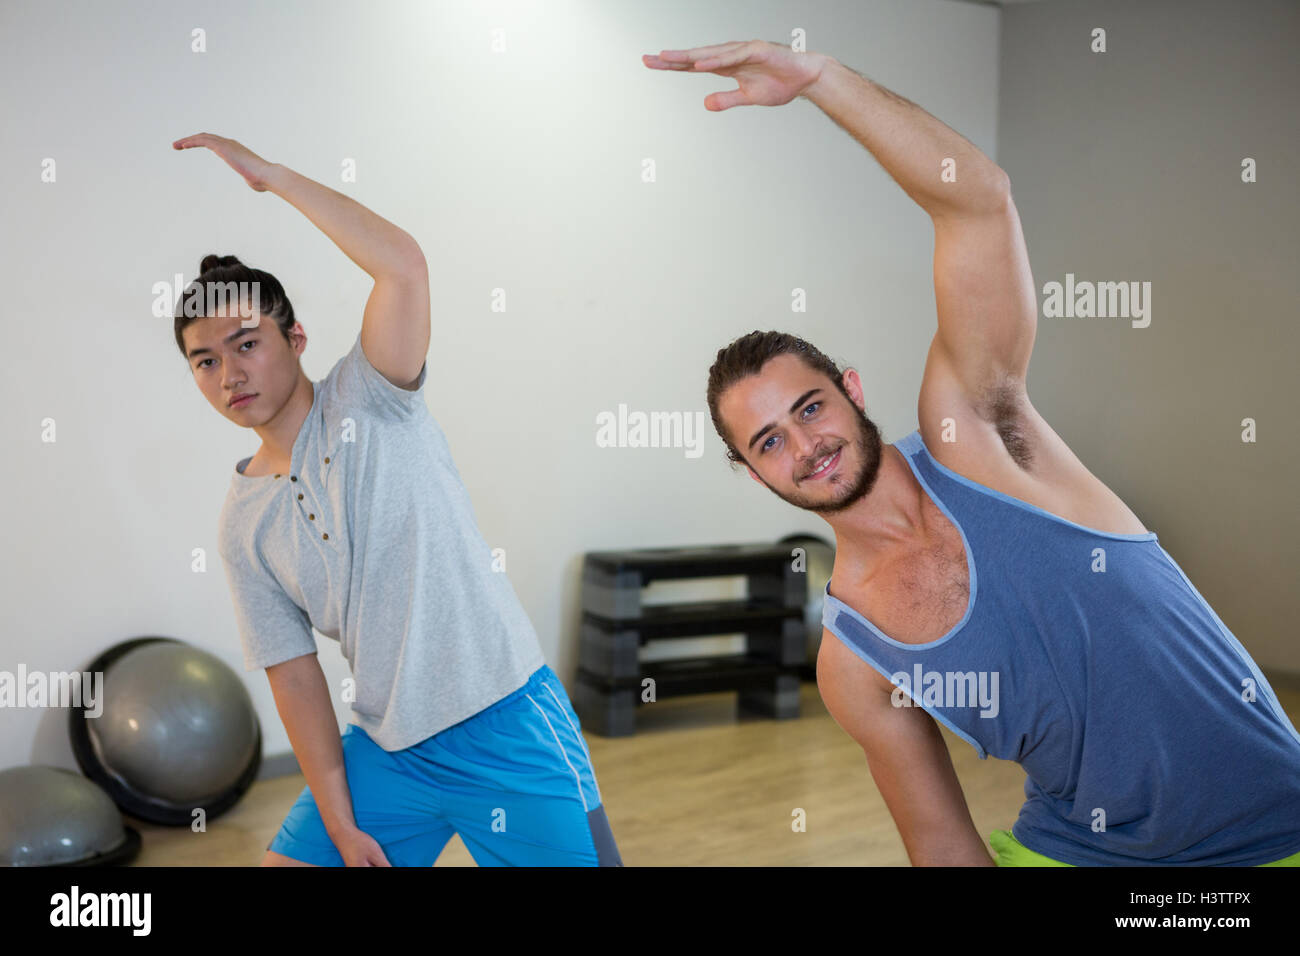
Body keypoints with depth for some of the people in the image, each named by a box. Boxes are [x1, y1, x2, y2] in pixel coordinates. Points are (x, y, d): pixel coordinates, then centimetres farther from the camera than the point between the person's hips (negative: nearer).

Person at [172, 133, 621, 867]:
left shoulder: (368, 400, -7)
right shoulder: (244, 523, 6)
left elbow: (404, 265, -24)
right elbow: (294, 673, 6)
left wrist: (269, 173, -17)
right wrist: (341, 824, 1)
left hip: (506, 729, -5)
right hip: (386, 751, 5)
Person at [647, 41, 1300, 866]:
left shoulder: (969, 436, -12)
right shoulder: (852, 664, -5)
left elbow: (980, 199, -21)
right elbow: (944, 844, 1)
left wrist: (816, 74, -27)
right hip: (1071, 845, 3)